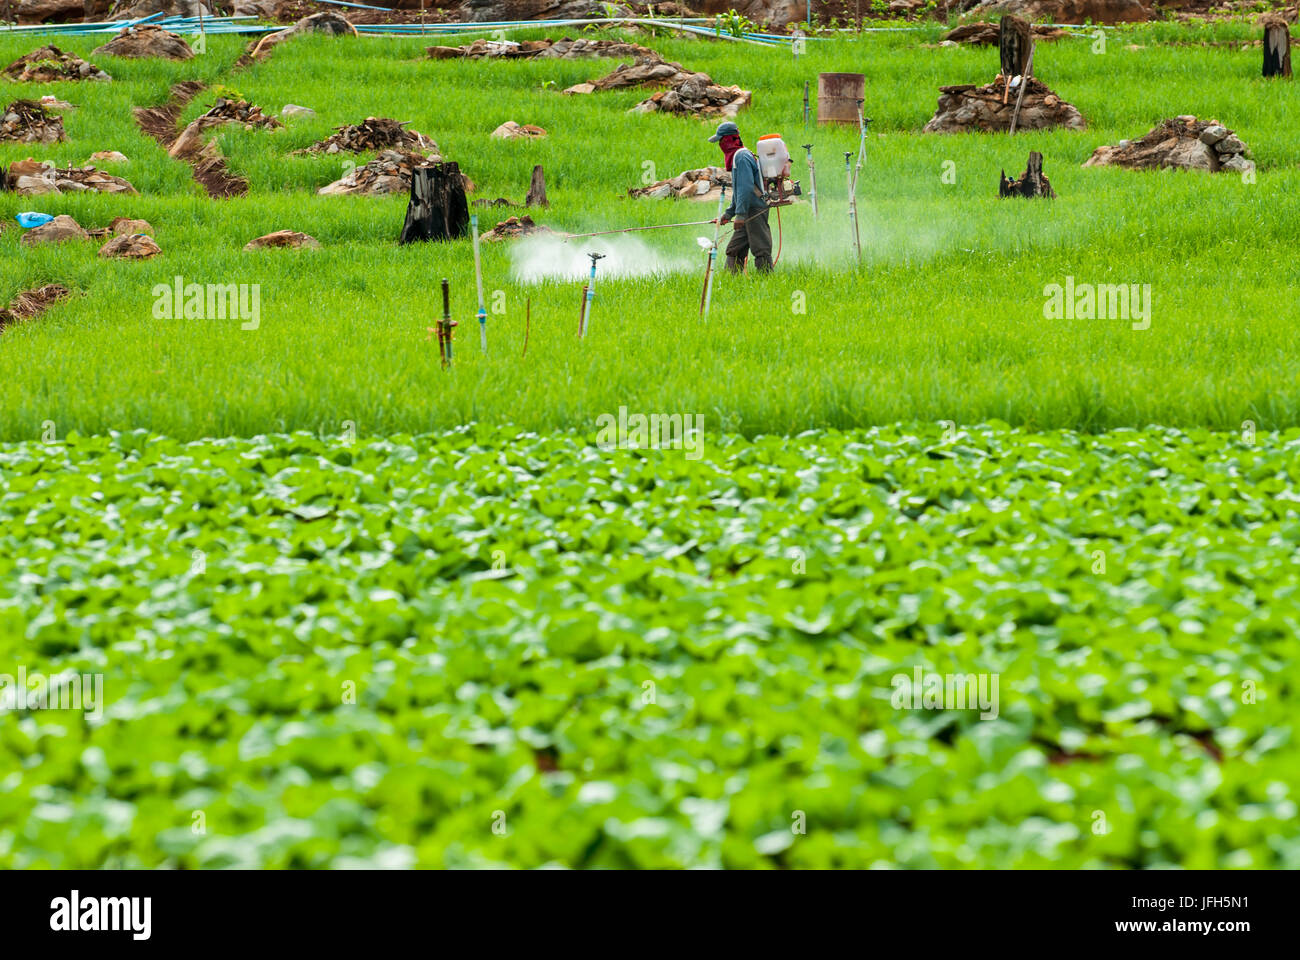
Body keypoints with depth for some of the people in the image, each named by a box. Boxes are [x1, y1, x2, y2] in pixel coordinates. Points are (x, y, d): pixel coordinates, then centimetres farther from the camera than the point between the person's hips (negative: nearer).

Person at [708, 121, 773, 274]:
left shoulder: (741, 156, -13)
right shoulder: (736, 157, 19)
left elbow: (746, 187, -21)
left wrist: (740, 214, -23)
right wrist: (729, 212, 24)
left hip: (755, 210, -11)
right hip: (748, 213, 11)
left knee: (761, 250, -9)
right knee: (734, 250, 9)